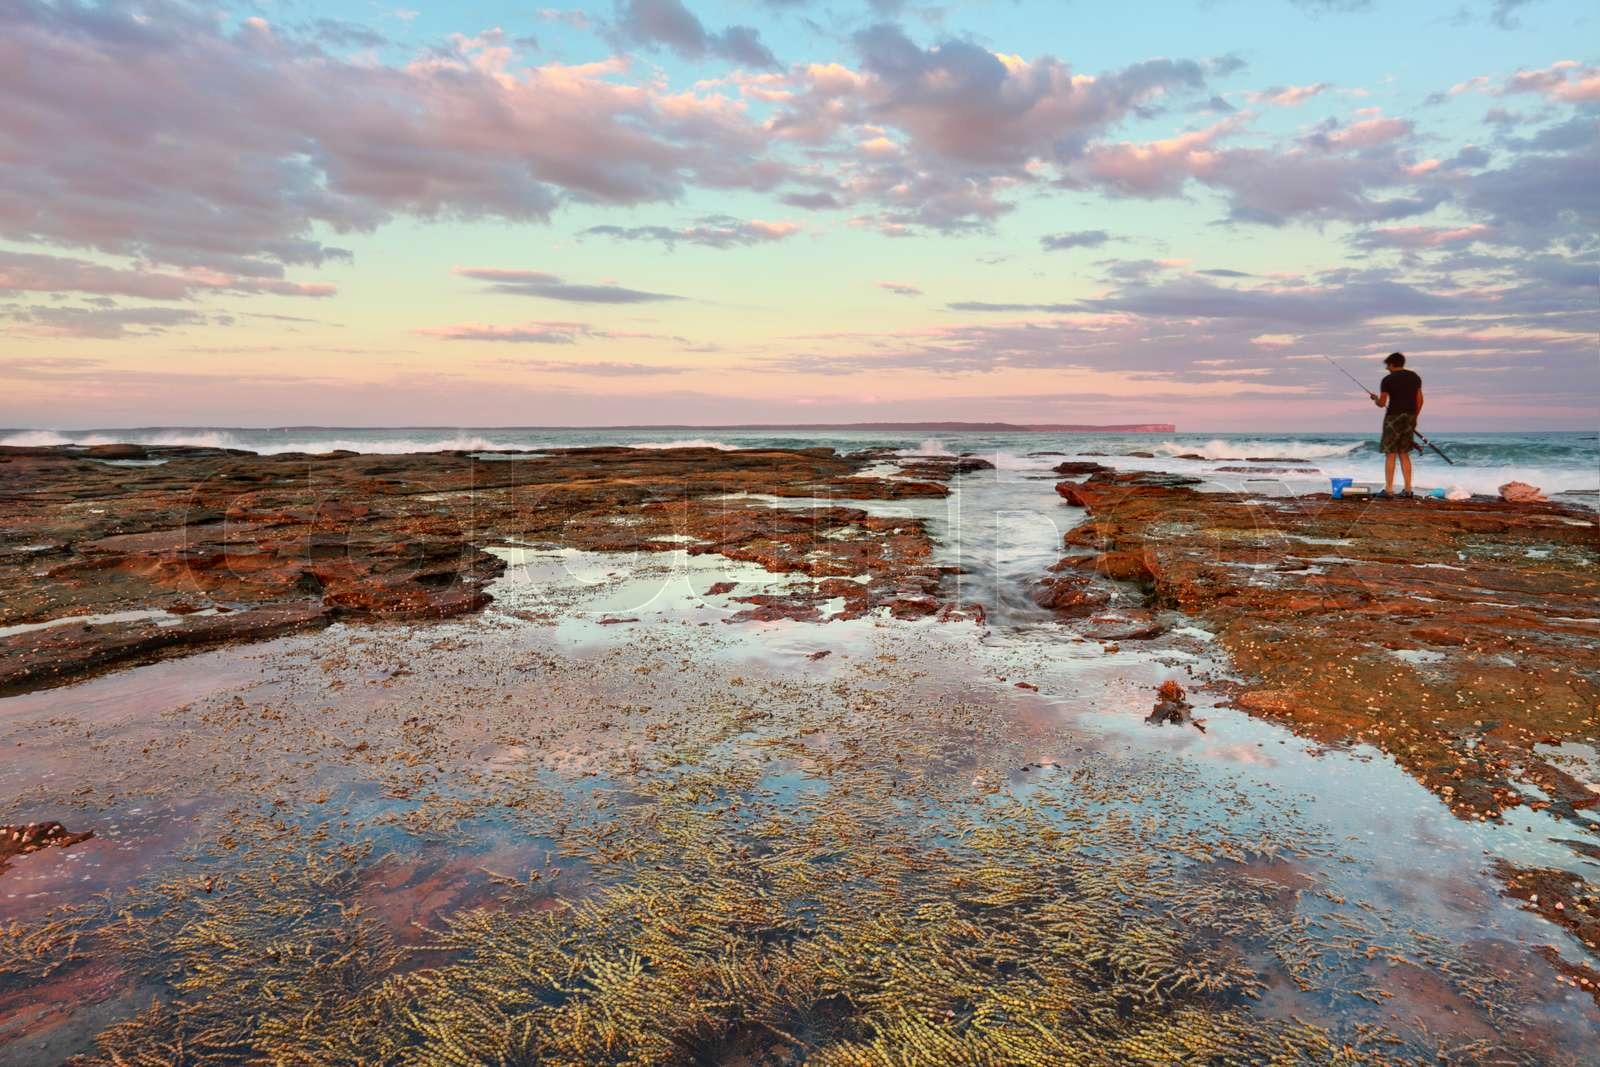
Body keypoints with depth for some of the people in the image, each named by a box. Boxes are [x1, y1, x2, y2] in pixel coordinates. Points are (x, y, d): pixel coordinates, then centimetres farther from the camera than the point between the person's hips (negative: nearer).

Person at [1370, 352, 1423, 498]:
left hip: (1394, 417, -6)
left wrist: (1375, 398, 14)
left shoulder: (1387, 380, -8)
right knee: (1404, 454, 12)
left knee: (1390, 454, -2)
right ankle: (1408, 490, 9)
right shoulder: (1415, 377, 9)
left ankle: (1388, 490, -4)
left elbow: (1382, 403, -8)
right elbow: (1419, 400, 10)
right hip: (1410, 417, 6)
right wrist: (1414, 418, 19)